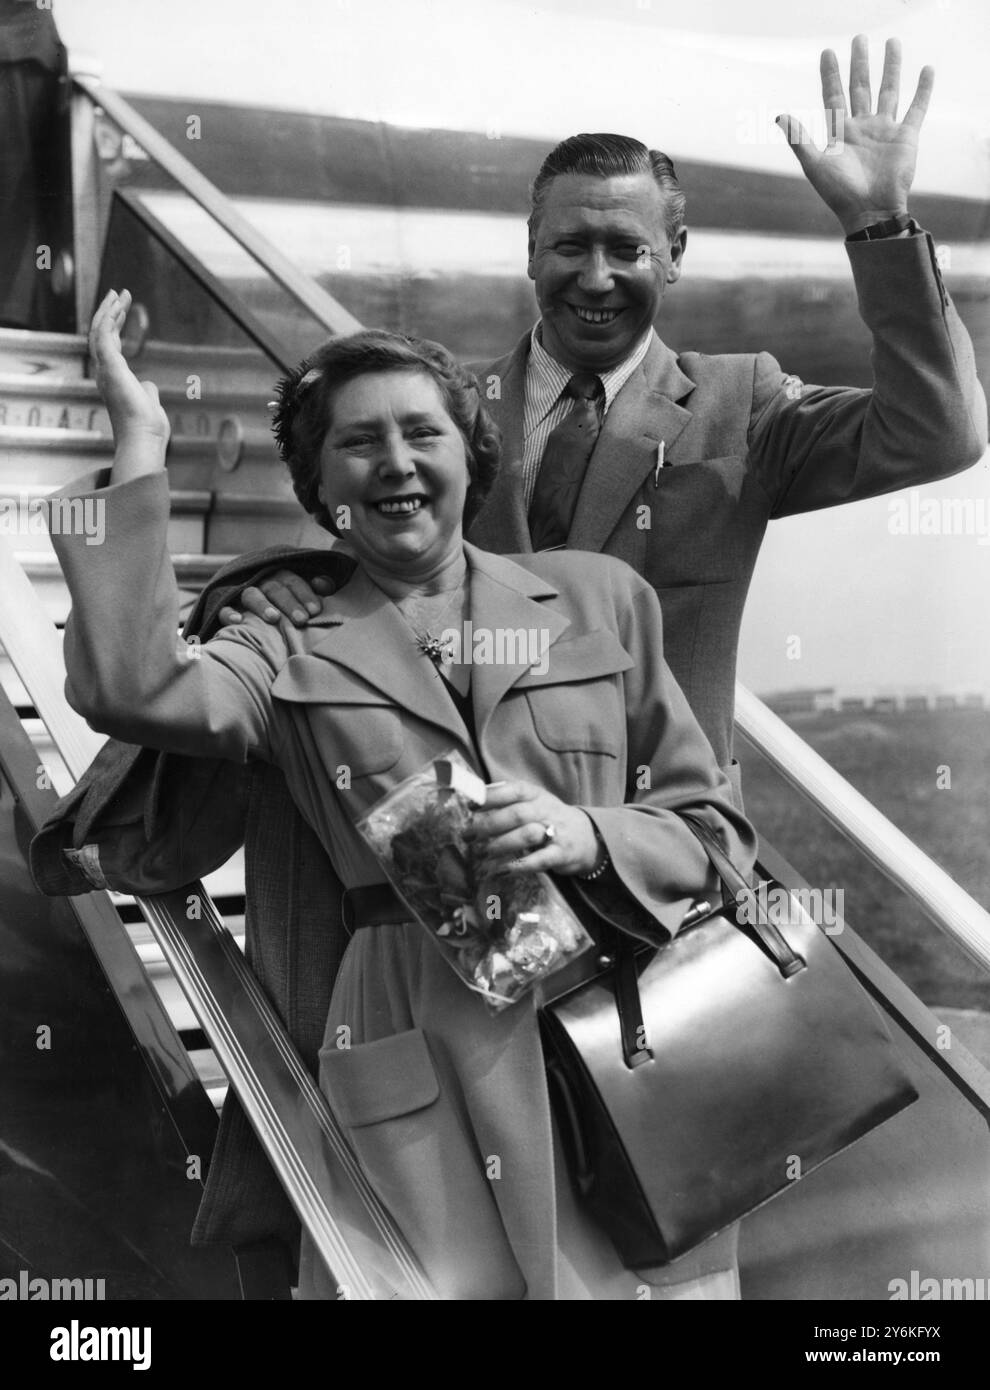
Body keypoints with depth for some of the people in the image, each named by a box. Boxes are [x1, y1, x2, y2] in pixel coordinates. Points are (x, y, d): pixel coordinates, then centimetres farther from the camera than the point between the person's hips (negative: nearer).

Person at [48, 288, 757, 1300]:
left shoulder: (597, 597, 10)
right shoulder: (289, 651, 6)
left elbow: (716, 826, 11)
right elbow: (128, 687, -15)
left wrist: (587, 836, -10)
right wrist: (140, 443, -8)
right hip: (421, 1054, -2)